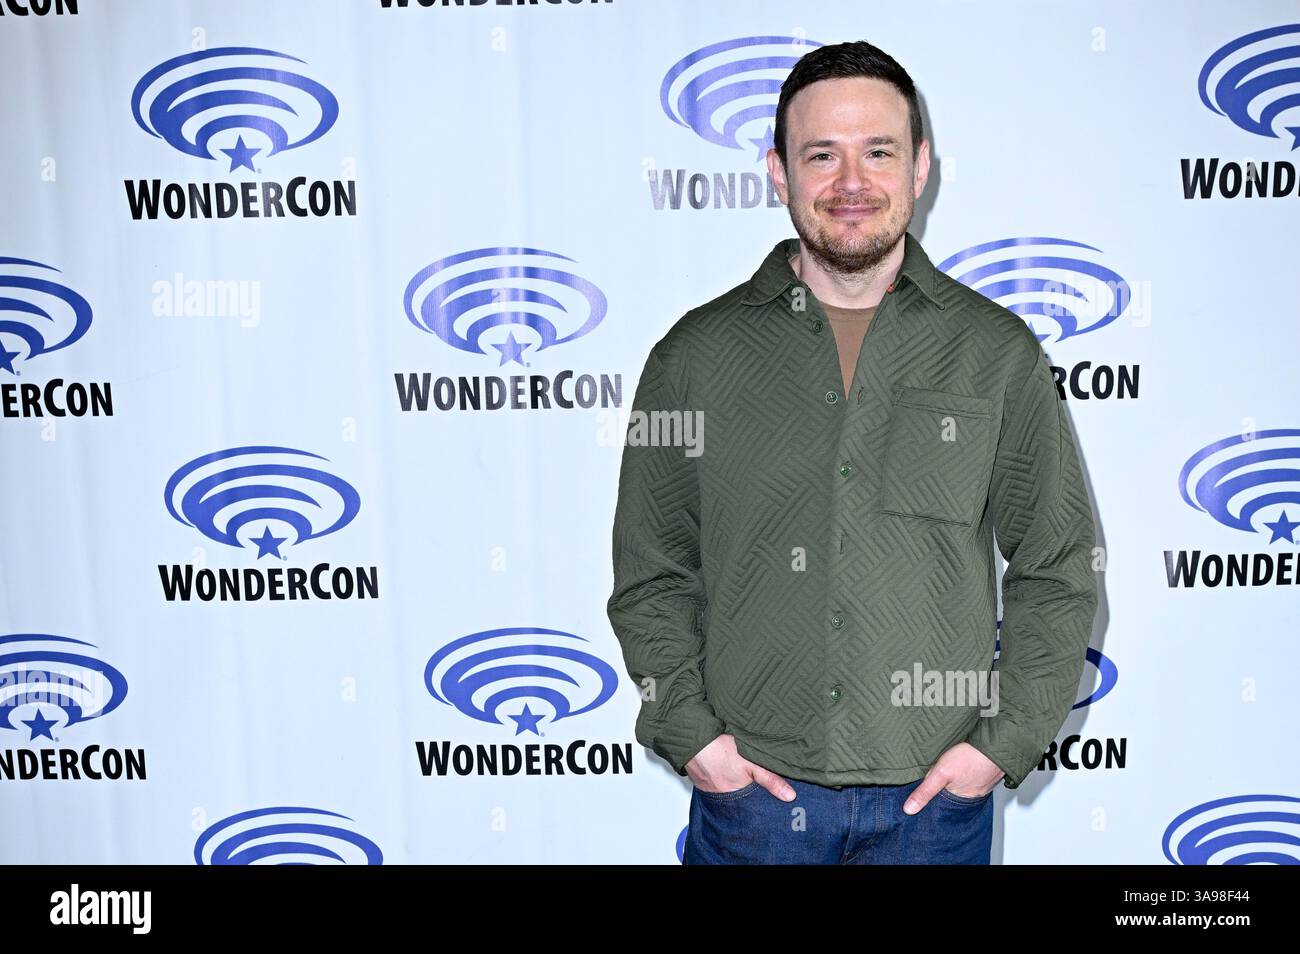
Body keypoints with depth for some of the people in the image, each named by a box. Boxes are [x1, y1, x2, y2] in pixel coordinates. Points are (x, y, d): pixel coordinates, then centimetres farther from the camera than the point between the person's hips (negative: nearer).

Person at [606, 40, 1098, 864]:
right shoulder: (697, 355, -1)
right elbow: (652, 575, 3)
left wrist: (1006, 740, -4)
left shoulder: (999, 352, 0)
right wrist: (689, 732, -5)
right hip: (751, 788, 0)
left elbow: (1058, 572, 4)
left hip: (937, 795, 1)